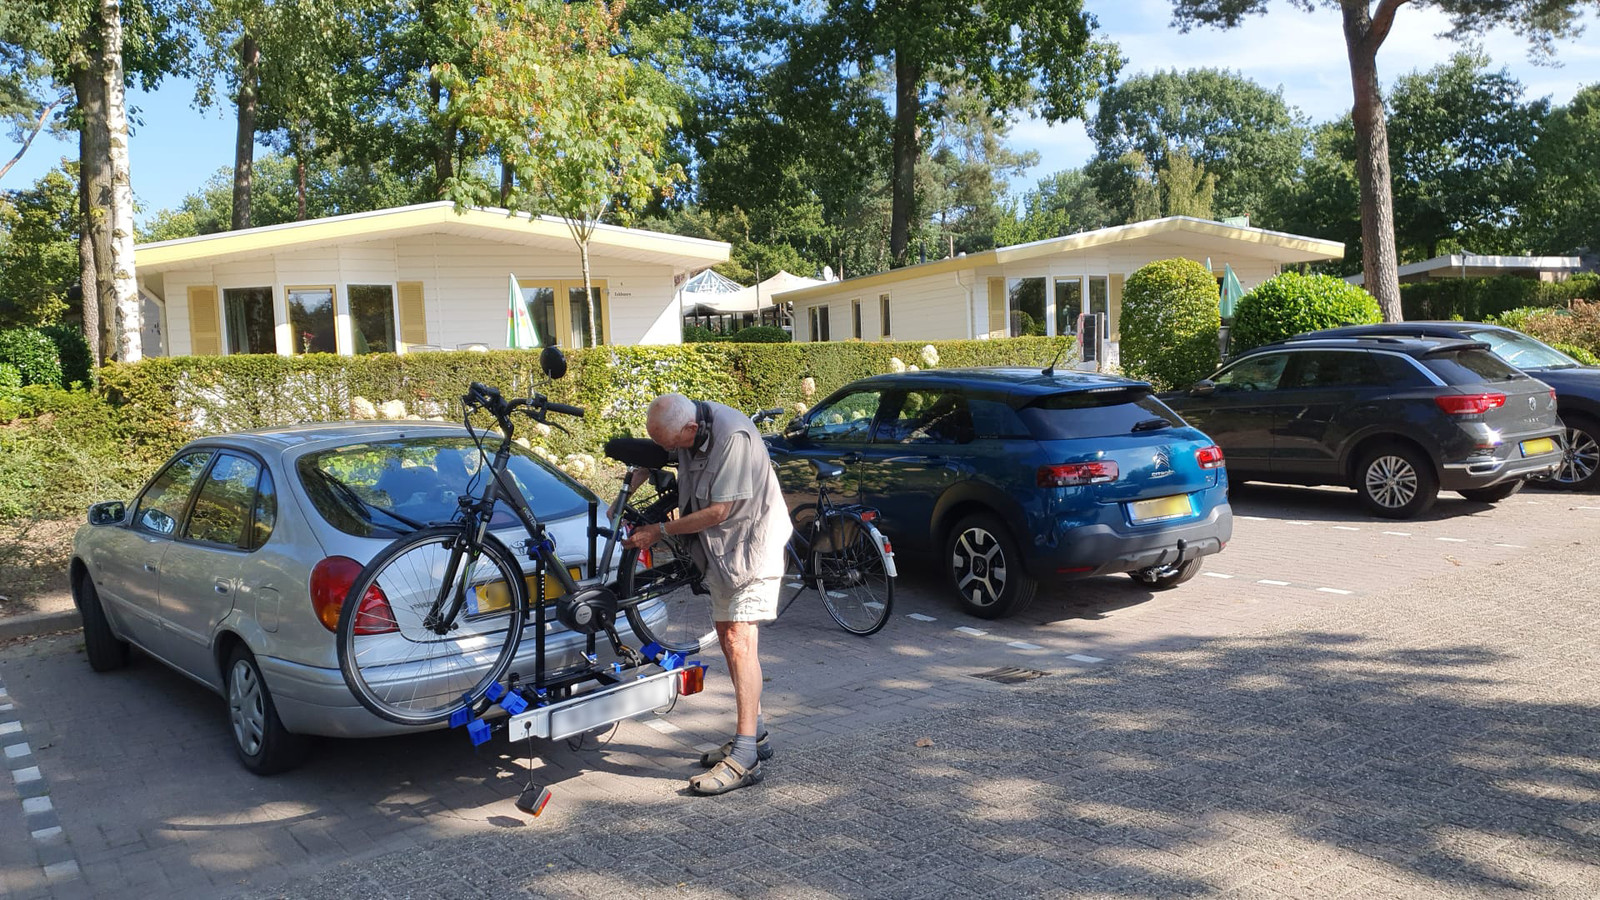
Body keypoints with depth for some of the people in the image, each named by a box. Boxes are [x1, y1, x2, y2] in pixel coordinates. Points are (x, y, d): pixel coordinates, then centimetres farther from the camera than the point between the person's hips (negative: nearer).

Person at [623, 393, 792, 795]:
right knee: (727, 639, 14)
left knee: (740, 641, -17)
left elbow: (718, 511, -26)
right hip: (719, 549, 9)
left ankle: (744, 758, -16)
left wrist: (660, 531, -17)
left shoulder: (733, 436, -29)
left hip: (753, 545, -9)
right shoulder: (685, 429, -4)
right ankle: (754, 735, 26)